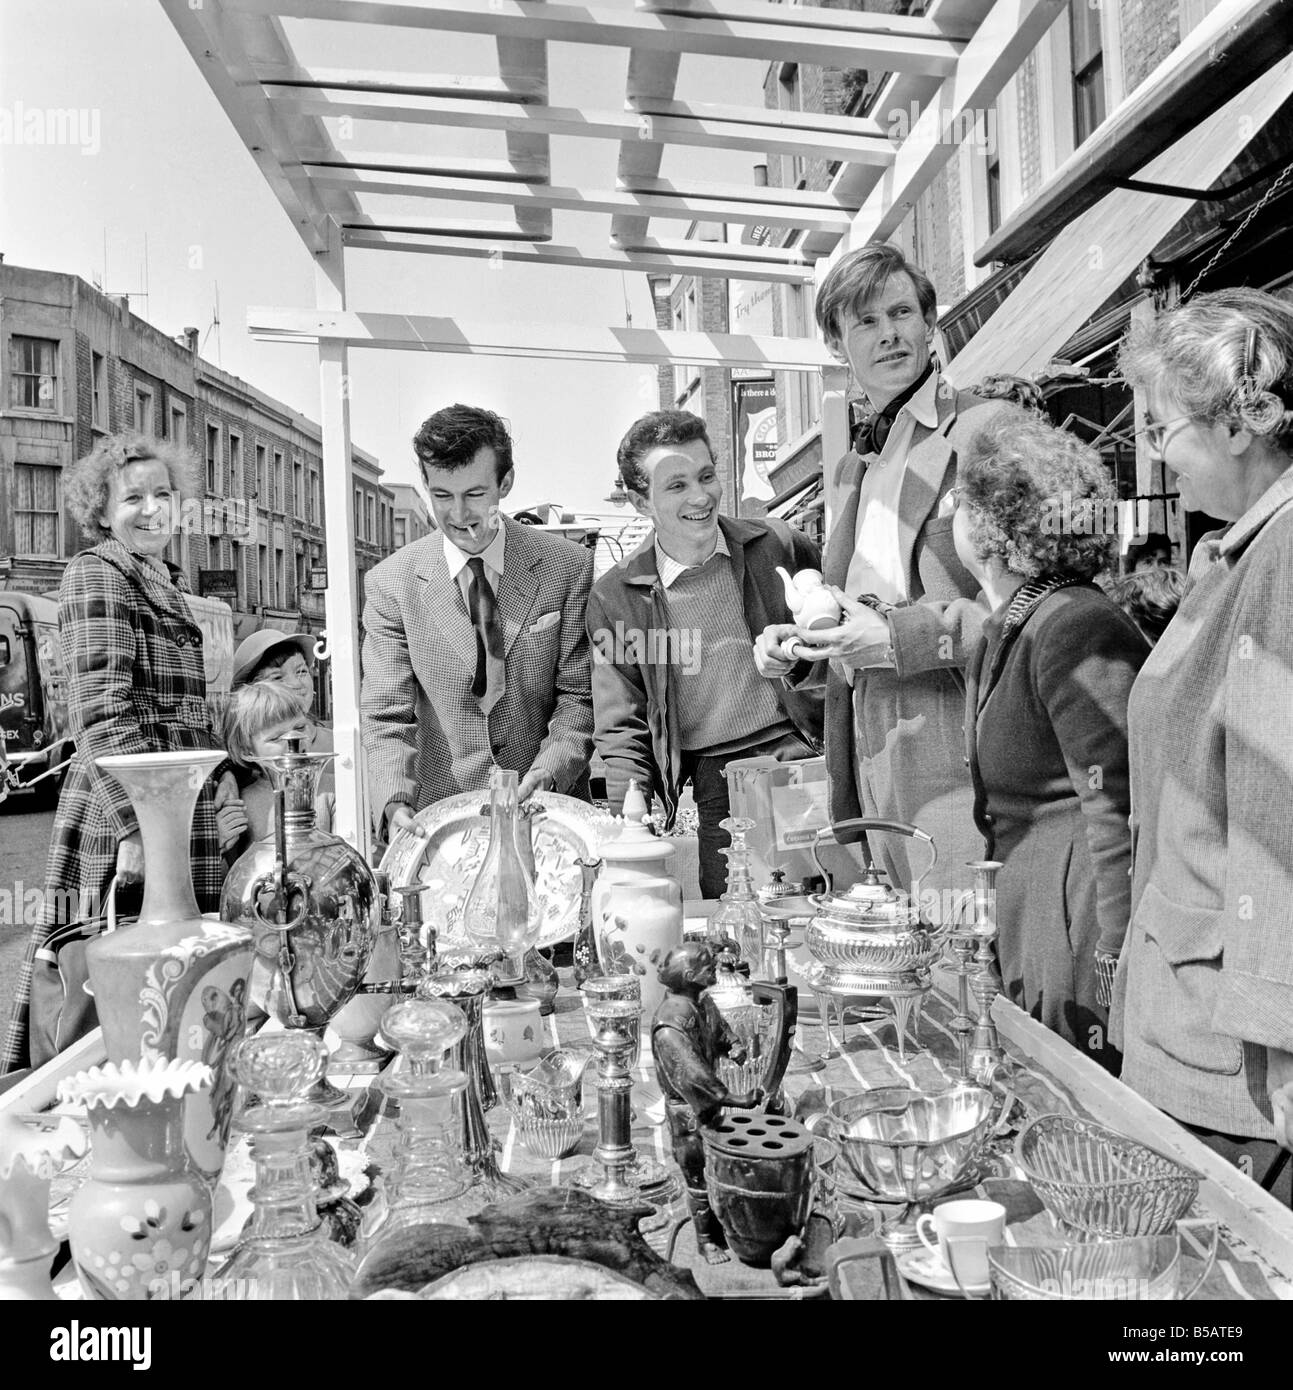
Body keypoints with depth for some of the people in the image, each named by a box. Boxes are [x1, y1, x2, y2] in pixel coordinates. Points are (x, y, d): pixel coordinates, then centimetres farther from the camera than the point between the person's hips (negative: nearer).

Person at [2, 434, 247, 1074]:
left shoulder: (168, 584, 20)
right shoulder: (96, 573, -6)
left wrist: (222, 788, 13)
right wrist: (135, 826, -21)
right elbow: (102, 711, -15)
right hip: (122, 816, -8)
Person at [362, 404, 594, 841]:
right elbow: (386, 715, -4)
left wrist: (548, 772, -19)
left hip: (548, 805, 0)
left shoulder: (569, 567, -2)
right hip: (442, 807, 0)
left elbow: (579, 695, -2)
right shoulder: (391, 584, -2)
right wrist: (396, 801, -21)